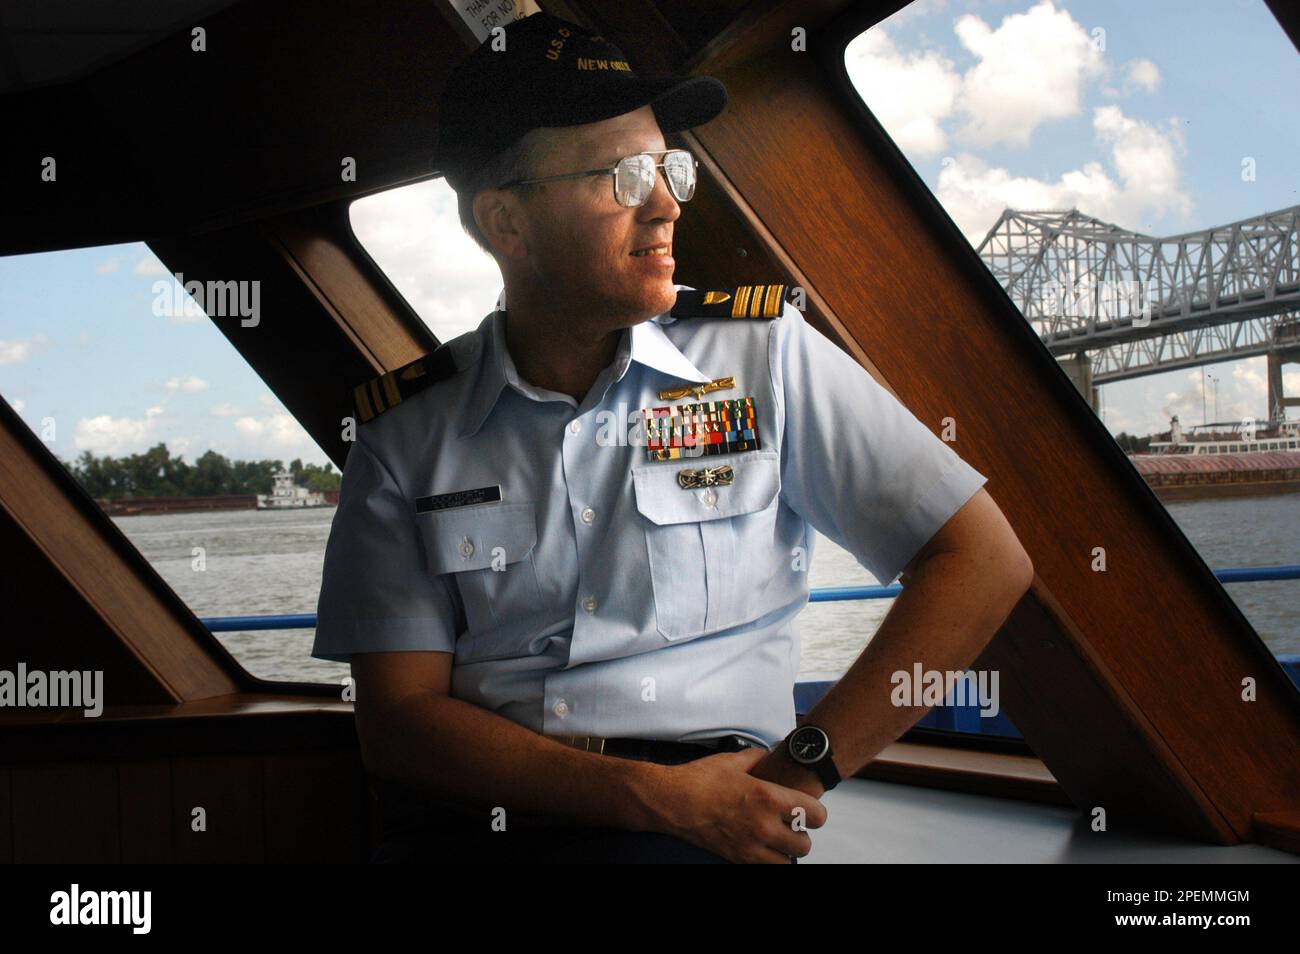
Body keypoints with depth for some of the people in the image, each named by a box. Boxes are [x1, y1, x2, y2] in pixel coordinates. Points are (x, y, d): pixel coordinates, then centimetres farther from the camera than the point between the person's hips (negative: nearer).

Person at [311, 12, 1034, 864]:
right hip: (469, 818, 2)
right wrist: (653, 794, -11)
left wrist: (804, 769, -5)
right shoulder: (405, 432, 7)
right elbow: (399, 719, 1)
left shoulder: (762, 355, 5)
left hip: (706, 821, -2)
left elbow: (986, 561, 3)